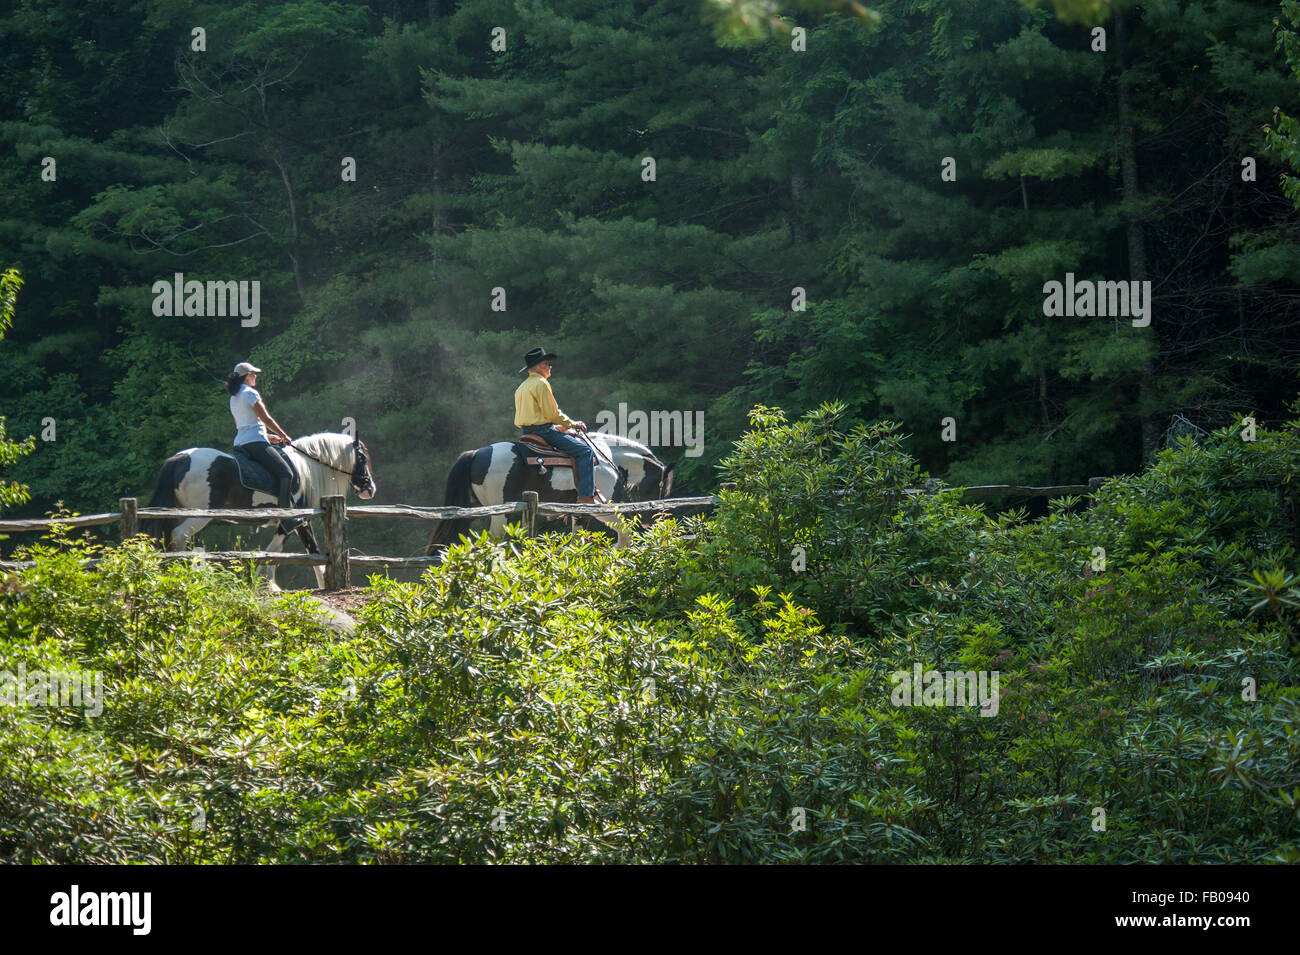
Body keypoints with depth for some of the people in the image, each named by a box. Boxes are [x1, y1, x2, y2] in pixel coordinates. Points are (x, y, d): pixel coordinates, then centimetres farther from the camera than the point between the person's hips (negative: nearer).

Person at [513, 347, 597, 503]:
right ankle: (586, 496, -21)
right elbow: (552, 413, -15)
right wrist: (573, 424, -1)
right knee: (585, 450, -12)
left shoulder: (521, 387, 19)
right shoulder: (541, 383, -11)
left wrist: (558, 427, 22)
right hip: (543, 430, -10)